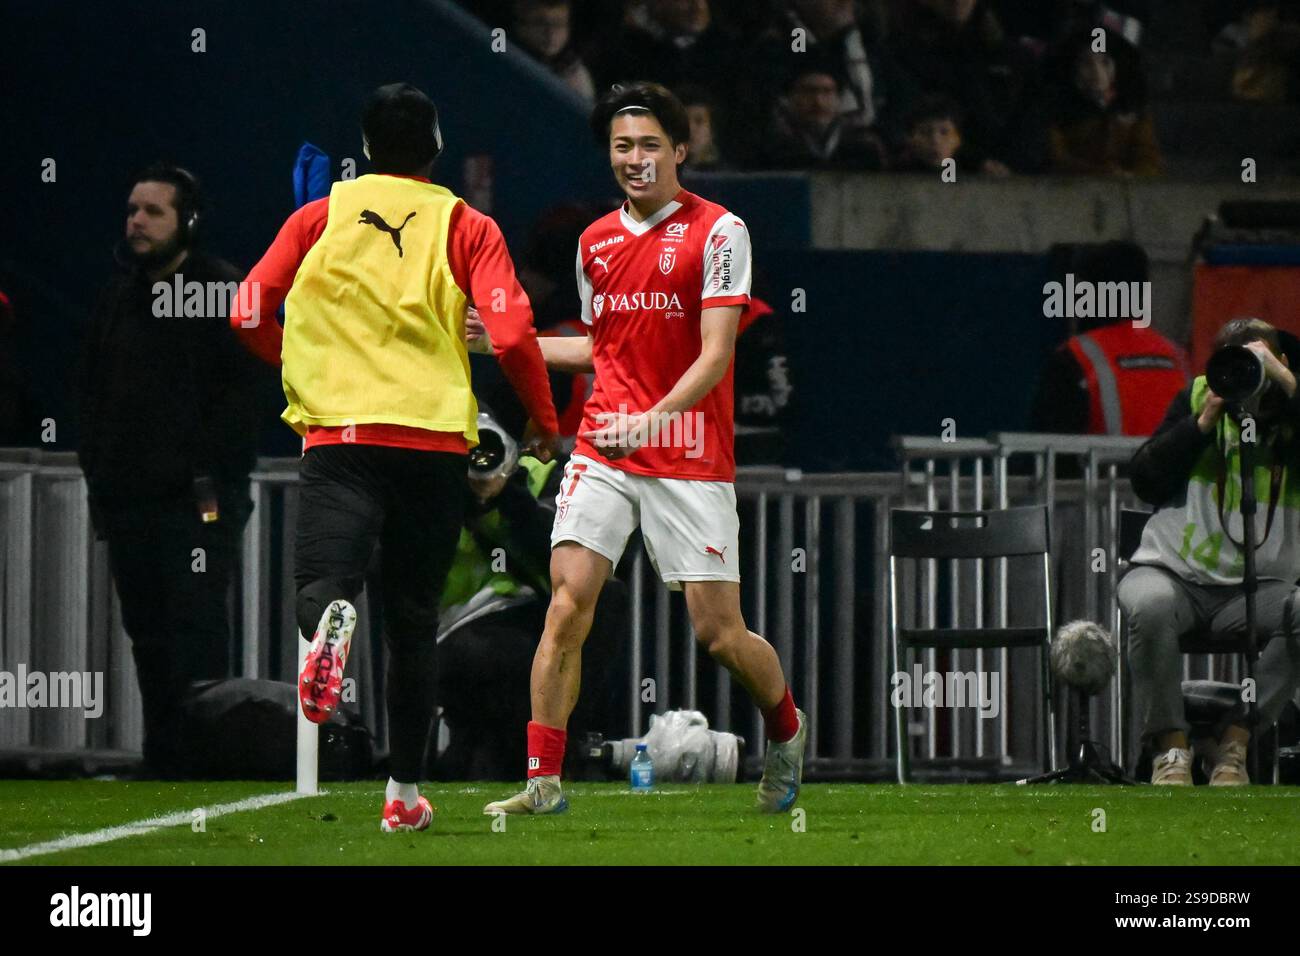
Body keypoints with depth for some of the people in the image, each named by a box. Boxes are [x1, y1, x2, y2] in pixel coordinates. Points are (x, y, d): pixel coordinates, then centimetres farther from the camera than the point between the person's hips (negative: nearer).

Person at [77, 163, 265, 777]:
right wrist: (96, 468, 11)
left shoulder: (225, 292, -5)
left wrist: (208, 477, -16)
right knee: (147, 631, 9)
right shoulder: (120, 295, 16)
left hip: (196, 501, -7)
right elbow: (93, 390, 22)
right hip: (127, 497, 7)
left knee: (196, 628, -11)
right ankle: (162, 765, 15)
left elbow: (241, 392, -10)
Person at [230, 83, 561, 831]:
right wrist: (546, 423, 9)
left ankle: (331, 618, -48)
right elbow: (513, 335, -6)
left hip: (337, 433, -1)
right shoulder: (467, 227, 5)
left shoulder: (321, 217, 8)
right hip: (434, 437, 1)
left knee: (324, 581, -9)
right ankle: (405, 791, 14)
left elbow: (249, 315, 4)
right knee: (414, 620, 12)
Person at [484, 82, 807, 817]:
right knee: (568, 602, -12)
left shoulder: (718, 231, -7)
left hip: (690, 459, -4)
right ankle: (543, 779, -9)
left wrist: (650, 420, -25)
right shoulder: (595, 242, 12)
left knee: (719, 631, -2)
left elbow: (715, 354, -13)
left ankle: (787, 728, 28)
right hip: (603, 453, 4)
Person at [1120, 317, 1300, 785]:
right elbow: (1145, 479, 0)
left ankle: (1234, 746, -23)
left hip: (1256, 586, 0)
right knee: (1151, 605, -36)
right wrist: (1204, 421, -9)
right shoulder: (1195, 401, 9)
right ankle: (1171, 750, -23)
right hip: (1175, 575, 0)